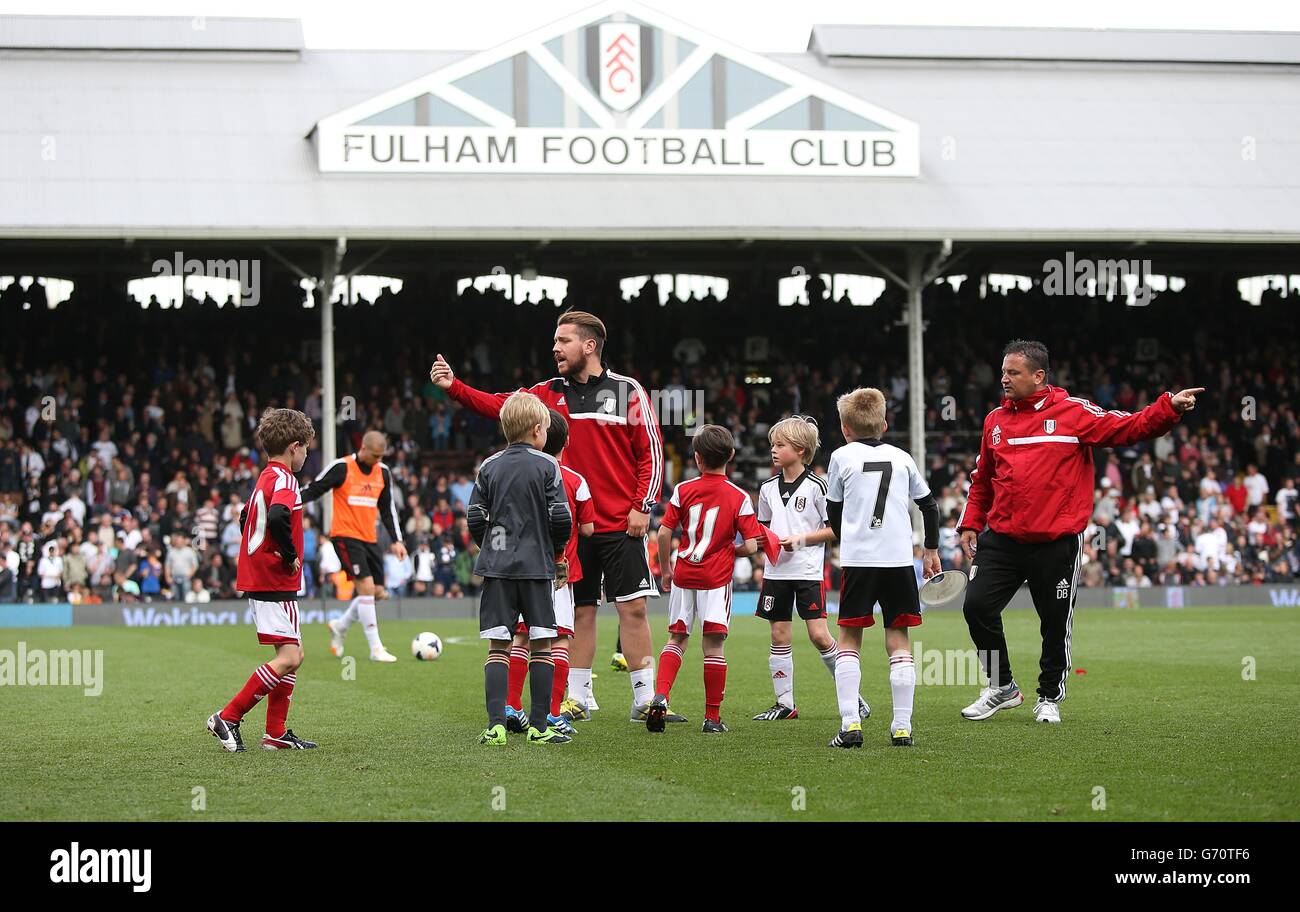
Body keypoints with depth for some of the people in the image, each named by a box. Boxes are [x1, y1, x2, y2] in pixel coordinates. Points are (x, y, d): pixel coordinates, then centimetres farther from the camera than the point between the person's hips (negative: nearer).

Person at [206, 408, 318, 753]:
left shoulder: (264, 478, 16)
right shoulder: (284, 479, -14)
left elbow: (246, 518, 28)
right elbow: (278, 517, -33)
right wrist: (291, 555, -20)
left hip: (258, 578, 10)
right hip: (276, 583, -10)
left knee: (293, 655, 13)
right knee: (287, 658, -11)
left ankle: (276, 733, 13)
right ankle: (228, 717, -11)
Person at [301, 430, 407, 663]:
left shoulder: (382, 472, 8)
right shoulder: (341, 467, -9)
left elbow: (388, 508, 16)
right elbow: (313, 490, -4)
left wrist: (397, 540, 11)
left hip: (370, 539, 7)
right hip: (345, 536, -7)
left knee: (377, 591, 5)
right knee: (366, 587, -16)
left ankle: (340, 626, 28)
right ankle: (376, 649, -12)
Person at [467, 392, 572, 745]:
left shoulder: (490, 467, 6)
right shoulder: (547, 466, -3)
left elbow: (475, 518, 4)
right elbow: (561, 518, -7)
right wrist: (557, 552, 11)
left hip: (497, 567, 3)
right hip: (537, 566, -3)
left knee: (498, 647, 3)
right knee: (541, 646, 3)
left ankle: (495, 725, -6)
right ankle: (538, 726, 2)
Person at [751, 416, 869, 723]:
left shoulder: (816, 486, -7)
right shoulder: (768, 488, 9)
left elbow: (835, 528, -6)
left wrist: (801, 539, -15)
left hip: (808, 570, -5)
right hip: (776, 569, 5)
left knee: (819, 634, -10)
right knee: (779, 636, 5)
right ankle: (785, 703, 11)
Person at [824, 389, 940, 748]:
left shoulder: (842, 456, 5)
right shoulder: (902, 457, 12)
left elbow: (833, 514, 12)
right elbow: (929, 505, 18)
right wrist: (931, 549, 30)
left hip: (857, 558, -2)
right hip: (900, 558, 2)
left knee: (849, 638, 5)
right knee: (898, 638, 6)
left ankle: (850, 723, -6)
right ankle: (902, 726, 1)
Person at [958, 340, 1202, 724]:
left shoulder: (1074, 411, -2)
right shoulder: (995, 421, 11)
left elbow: (1127, 428, -7)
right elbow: (982, 480, 21)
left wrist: (1169, 408, -20)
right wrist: (971, 524, 14)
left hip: (1057, 544, -3)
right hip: (1002, 540, 4)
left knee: (1056, 623, 4)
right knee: (977, 606, -6)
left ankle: (1050, 697, 25)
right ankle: (1002, 688, 13)